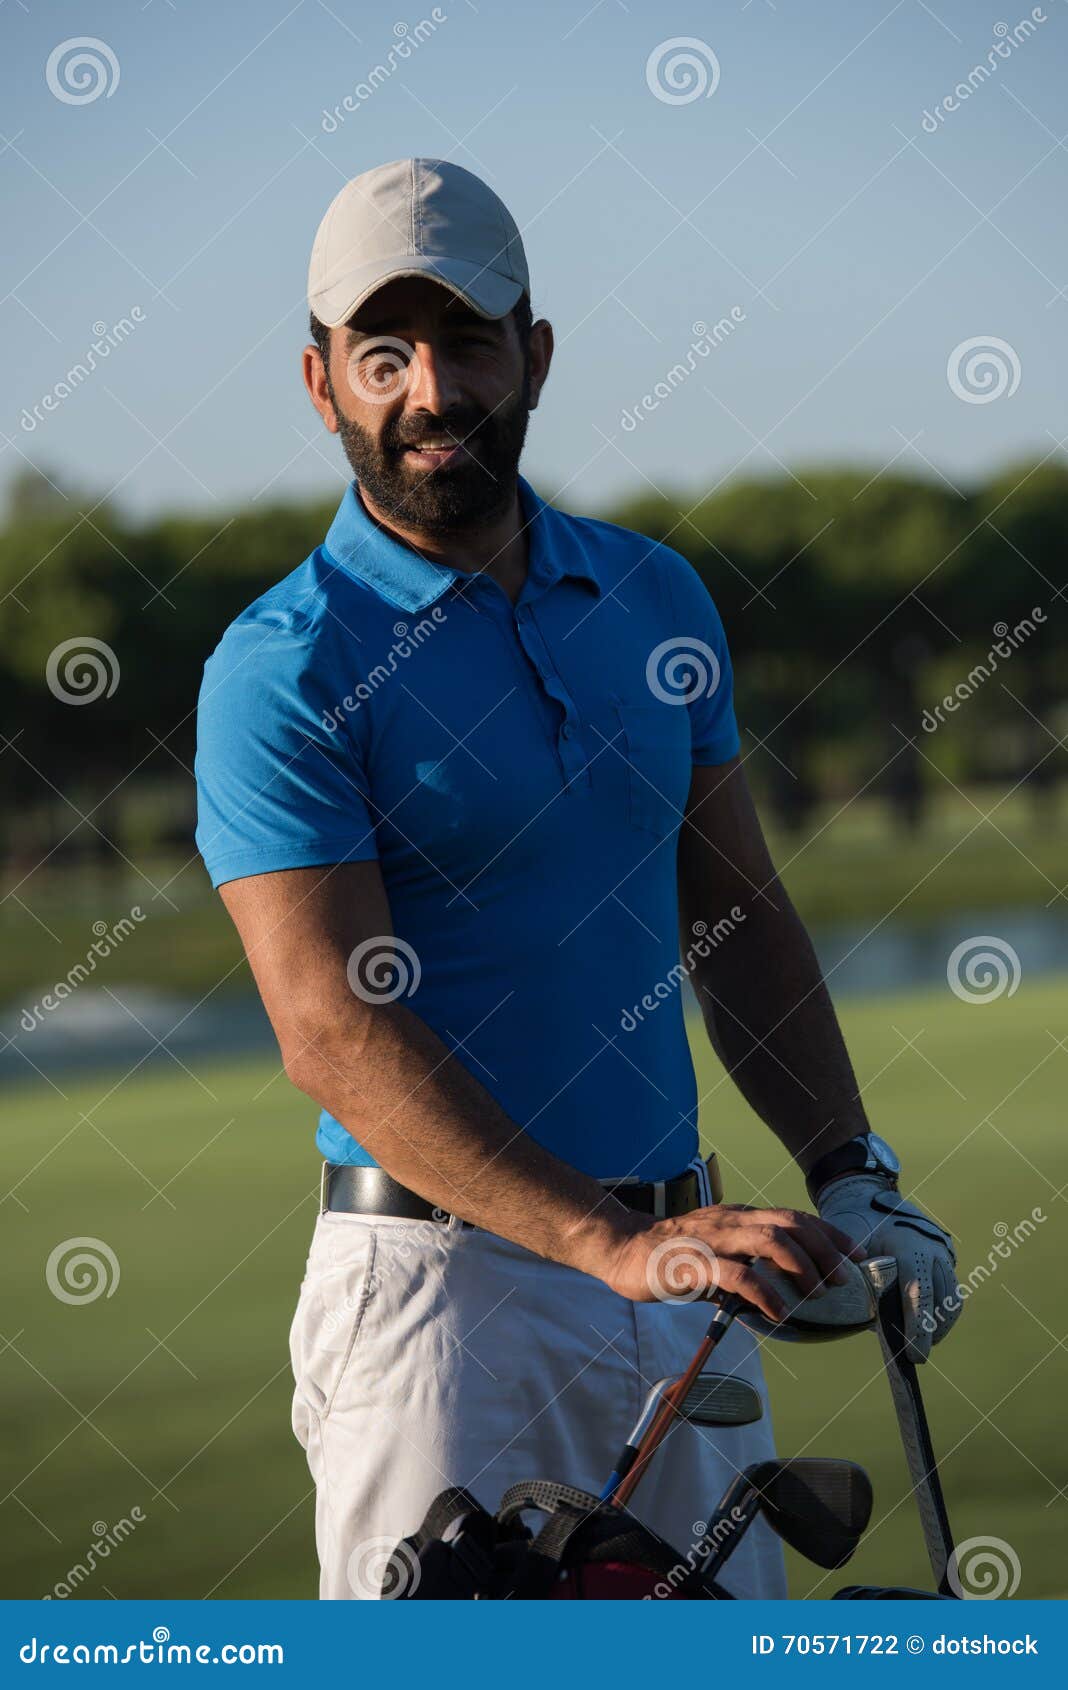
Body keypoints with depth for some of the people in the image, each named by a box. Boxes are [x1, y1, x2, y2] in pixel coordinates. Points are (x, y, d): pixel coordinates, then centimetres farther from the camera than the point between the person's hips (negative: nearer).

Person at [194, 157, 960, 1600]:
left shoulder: (655, 597, 12)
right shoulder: (286, 669, -8)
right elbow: (335, 1033, -17)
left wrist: (849, 1176, 4)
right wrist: (614, 1244, -25)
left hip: (678, 1274, 6)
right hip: (445, 1276, -5)